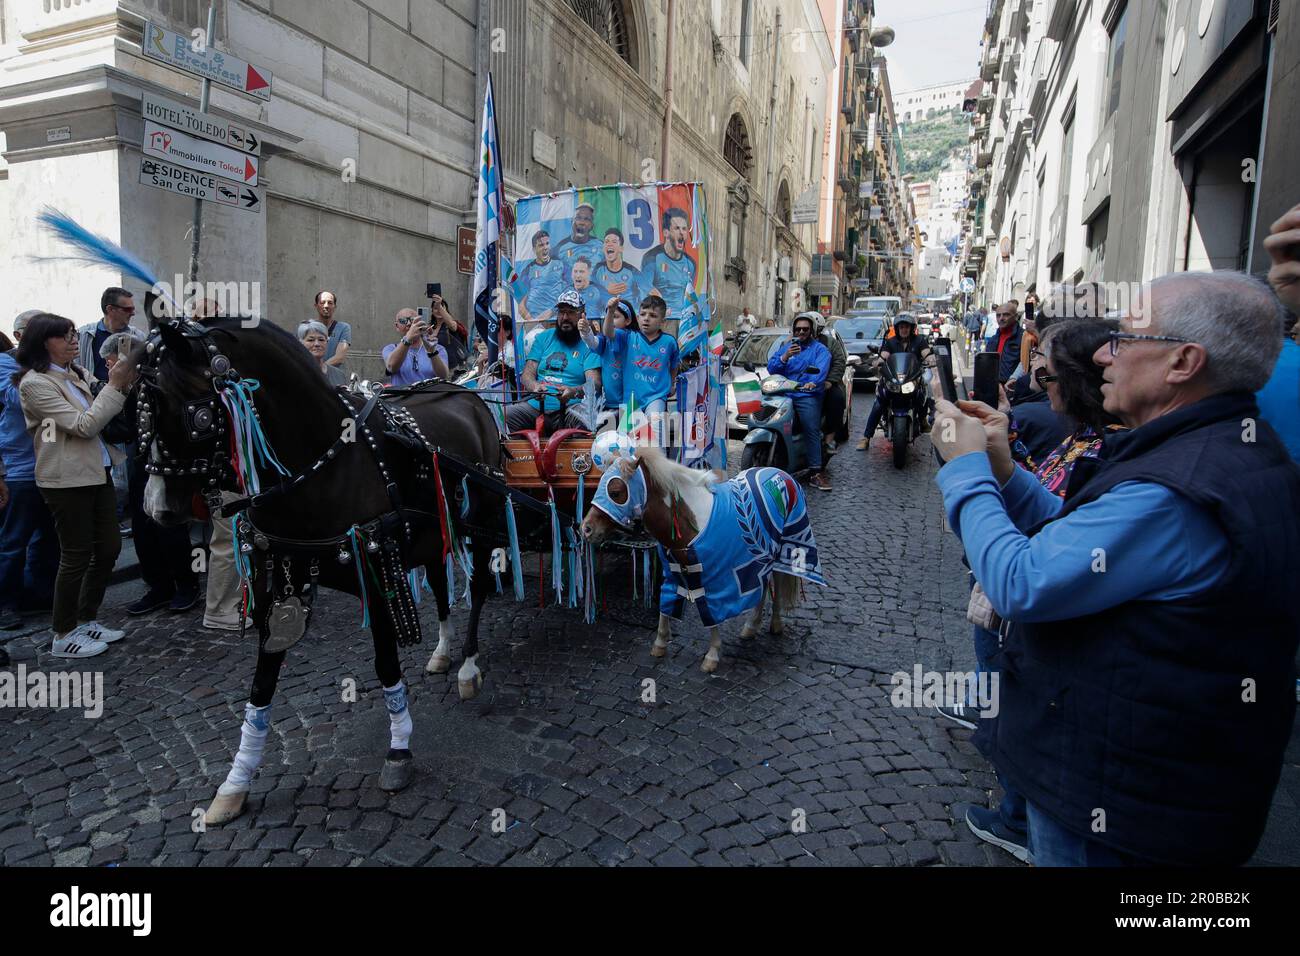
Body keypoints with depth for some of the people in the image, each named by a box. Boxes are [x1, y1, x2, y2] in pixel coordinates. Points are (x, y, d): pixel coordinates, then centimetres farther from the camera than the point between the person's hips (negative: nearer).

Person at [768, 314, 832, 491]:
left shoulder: (819, 349, 13)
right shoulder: (785, 347, 25)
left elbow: (821, 369, -8)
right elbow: (771, 368, 11)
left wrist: (813, 382, -29)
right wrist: (785, 356, -6)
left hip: (807, 395, -3)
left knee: (812, 430, -21)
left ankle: (815, 472, -22)